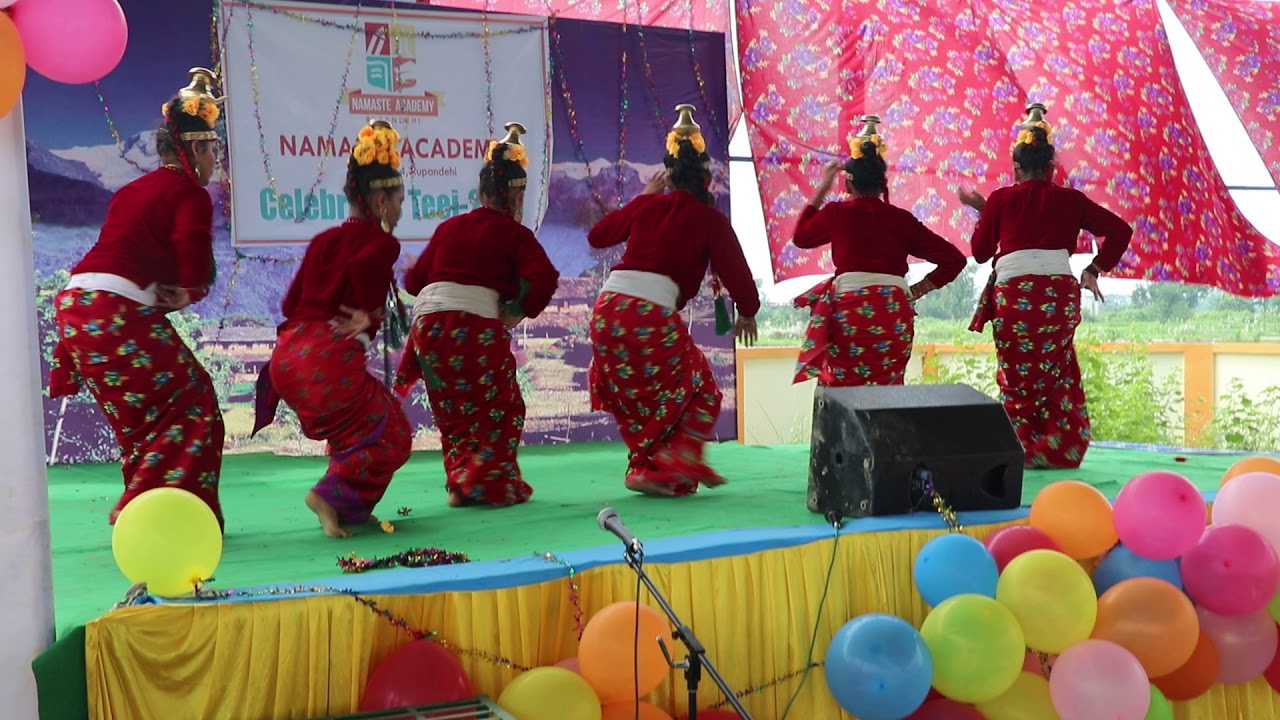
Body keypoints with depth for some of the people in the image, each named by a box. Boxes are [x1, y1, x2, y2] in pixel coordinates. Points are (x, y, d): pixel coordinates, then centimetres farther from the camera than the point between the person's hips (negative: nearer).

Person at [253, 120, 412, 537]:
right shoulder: (382, 243, -1)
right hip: (331, 359, -8)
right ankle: (334, 498, -8)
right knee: (391, 437, 6)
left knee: (357, 424, 27)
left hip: (287, 356, 8)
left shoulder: (323, 241, 19)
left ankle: (349, 506, 22)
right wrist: (367, 317, -9)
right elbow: (361, 270, -23)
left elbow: (291, 302, 16)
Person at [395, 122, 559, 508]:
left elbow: (413, 280, 17)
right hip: (477, 327, -5)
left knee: (453, 414, 20)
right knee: (502, 411, 12)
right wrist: (522, 312, 4)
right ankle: (491, 485, 4)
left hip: (427, 325, 5)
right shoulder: (514, 233, 3)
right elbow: (545, 279, -12)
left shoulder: (448, 227, 16)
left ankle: (460, 483, 17)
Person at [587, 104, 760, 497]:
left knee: (635, 398, 22)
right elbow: (734, 270, 5)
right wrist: (747, 312, 23)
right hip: (652, 315, -5)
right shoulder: (710, 219, 4)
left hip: (608, 307, 5)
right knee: (700, 390, 14)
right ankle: (679, 462, 2)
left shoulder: (645, 205, 14)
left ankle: (645, 467, 24)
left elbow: (596, 236, 27)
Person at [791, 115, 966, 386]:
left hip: (849, 313, -2)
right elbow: (954, 259, 9)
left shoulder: (837, 213, 1)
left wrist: (822, 189, 24)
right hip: (895, 315, 3)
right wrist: (916, 291, 12)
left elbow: (800, 237, 22)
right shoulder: (902, 218, 8)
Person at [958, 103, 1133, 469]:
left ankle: (1025, 451, 11)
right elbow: (1121, 231, 10)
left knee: (1018, 376, 10)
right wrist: (1094, 270, 12)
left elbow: (980, 251, 12)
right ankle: (1061, 449, 16)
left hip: (1013, 296, -2)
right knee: (1059, 376, 15)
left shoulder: (1000, 199, 6)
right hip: (1059, 294, 2)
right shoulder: (1070, 199, 11)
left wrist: (981, 210, 24)